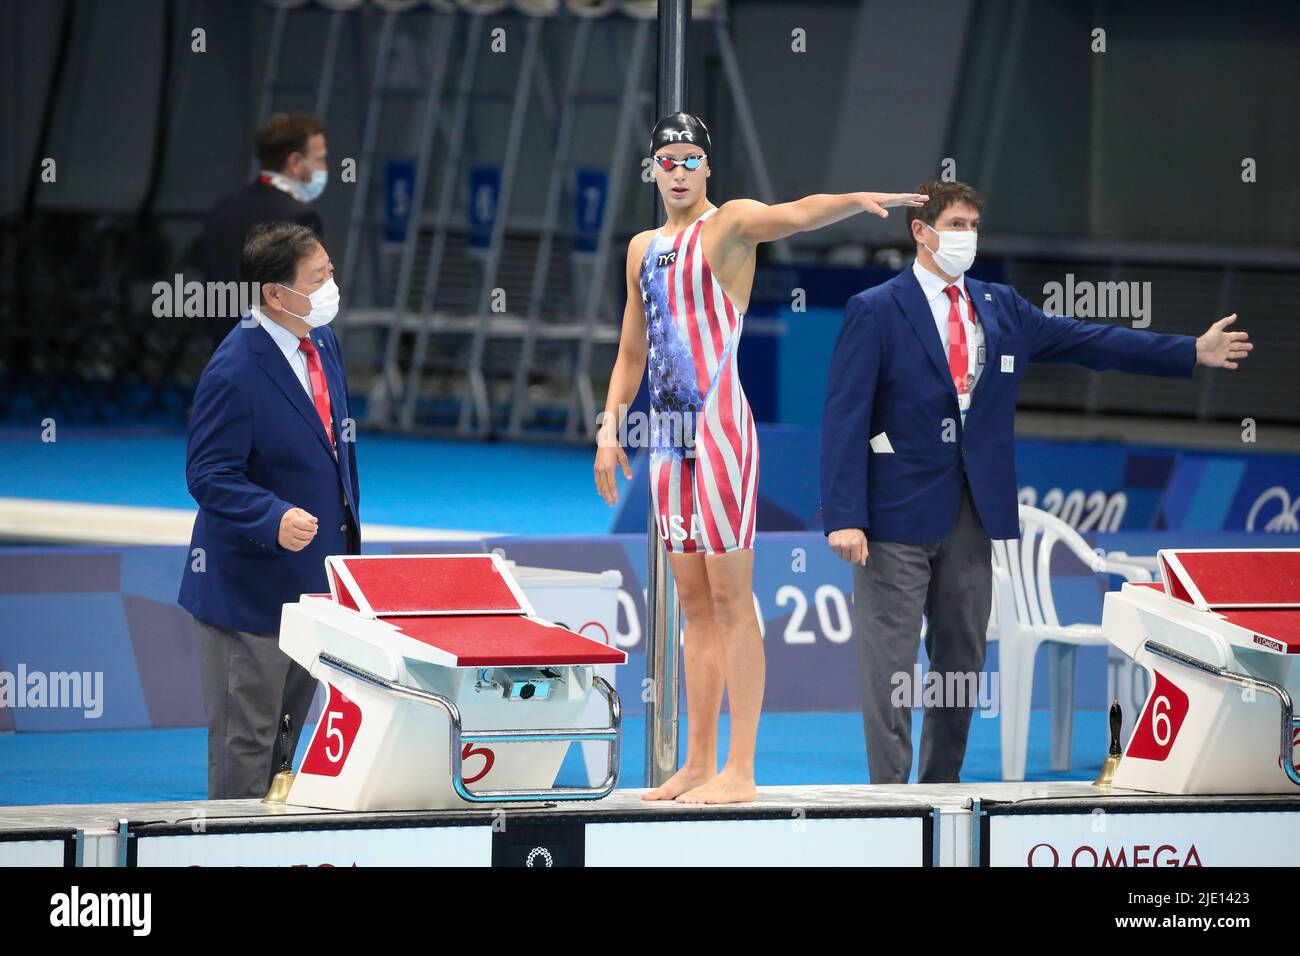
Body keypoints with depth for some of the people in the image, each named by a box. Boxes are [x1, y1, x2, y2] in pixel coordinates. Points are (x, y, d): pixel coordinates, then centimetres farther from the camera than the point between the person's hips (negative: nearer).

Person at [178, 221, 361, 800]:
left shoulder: (321, 343, 5)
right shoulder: (234, 372, -22)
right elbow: (209, 476, -21)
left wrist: (345, 543, 18)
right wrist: (275, 520, -36)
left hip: (316, 578, 9)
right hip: (251, 591, -8)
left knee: (288, 728, 18)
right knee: (245, 741, 0)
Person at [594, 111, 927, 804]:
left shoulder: (729, 225, -3)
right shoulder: (643, 248, 18)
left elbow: (796, 214, -24)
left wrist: (859, 200, -43)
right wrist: (609, 428, 18)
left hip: (720, 422, -7)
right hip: (667, 432, 7)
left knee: (730, 598, -8)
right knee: (694, 602, 10)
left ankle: (739, 773, -9)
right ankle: (699, 763, 13)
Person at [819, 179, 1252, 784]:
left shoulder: (1001, 308, 12)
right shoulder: (875, 312, -6)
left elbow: (1088, 342, 14)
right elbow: (844, 418, -10)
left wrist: (1193, 352, 9)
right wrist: (845, 517, -19)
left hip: (972, 513, 6)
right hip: (900, 512, -6)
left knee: (961, 660, 10)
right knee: (890, 665, -5)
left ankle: (940, 790, 19)